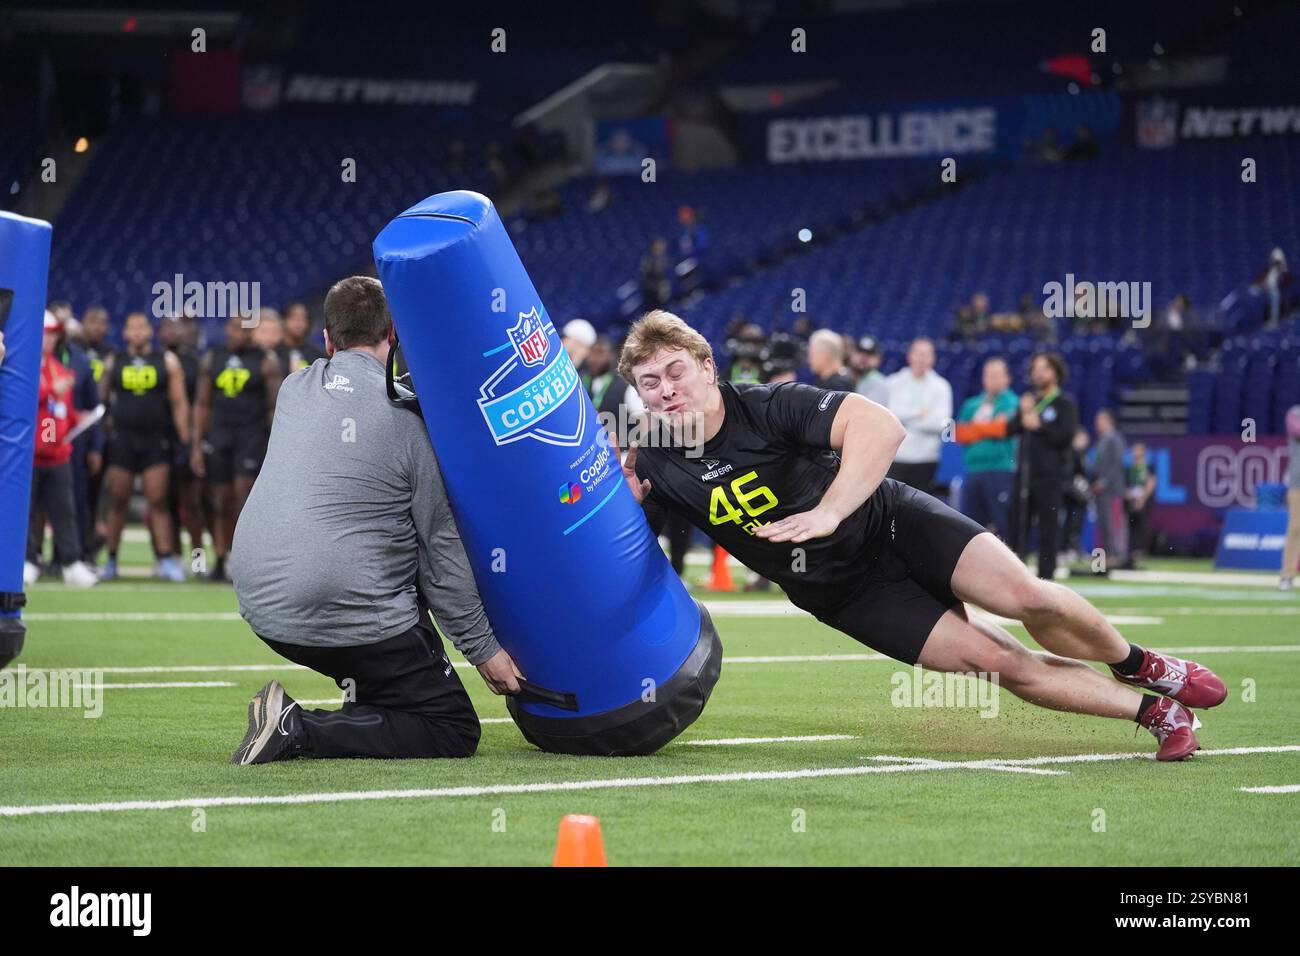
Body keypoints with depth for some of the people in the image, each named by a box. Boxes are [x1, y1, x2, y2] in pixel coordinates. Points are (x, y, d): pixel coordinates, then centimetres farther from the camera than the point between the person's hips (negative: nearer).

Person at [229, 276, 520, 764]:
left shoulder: (294, 389, 8)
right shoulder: (408, 417, -7)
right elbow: (441, 545, -4)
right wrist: (483, 649, 4)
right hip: (354, 620, -7)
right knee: (455, 732, 4)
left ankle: (367, 705, 23)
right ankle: (300, 730, -12)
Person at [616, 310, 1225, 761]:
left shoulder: (772, 406, -20)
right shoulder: (657, 468, -9)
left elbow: (882, 426, -33)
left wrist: (829, 512, -43)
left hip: (891, 521, -2)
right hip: (847, 594, 2)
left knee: (1025, 596, -21)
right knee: (995, 659, -12)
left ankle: (1138, 665, 9)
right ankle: (1152, 711, 4)